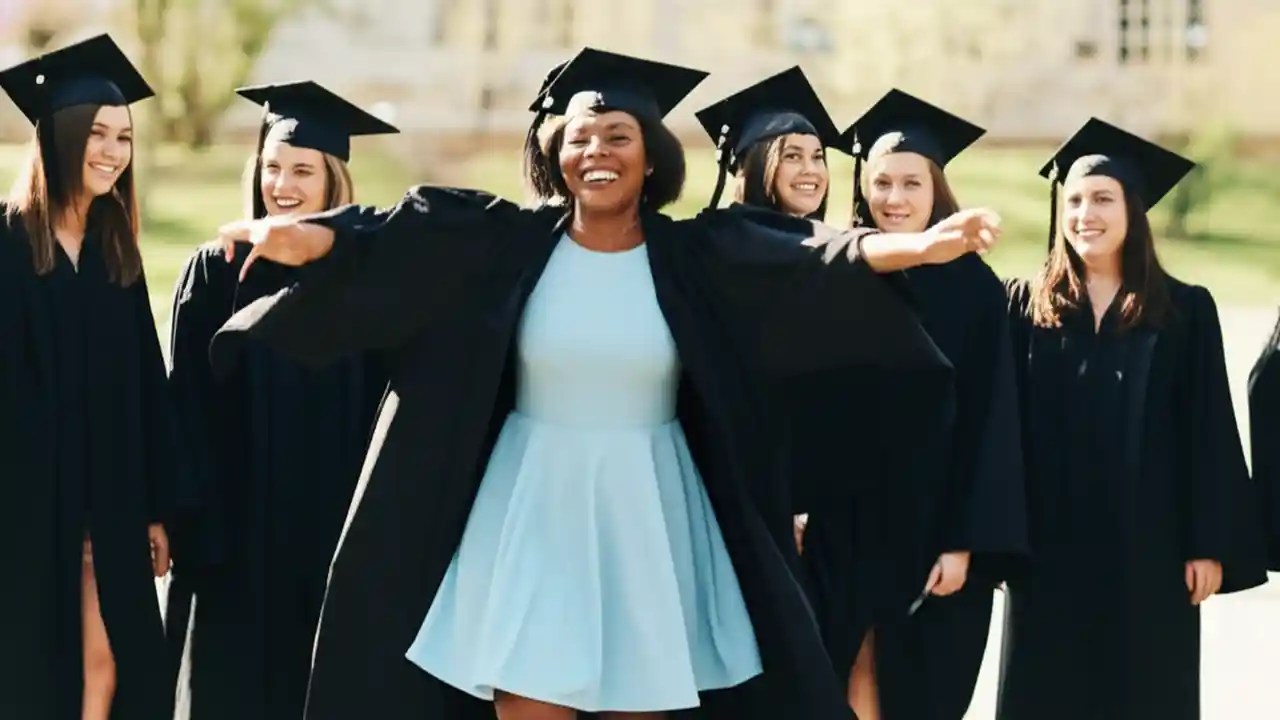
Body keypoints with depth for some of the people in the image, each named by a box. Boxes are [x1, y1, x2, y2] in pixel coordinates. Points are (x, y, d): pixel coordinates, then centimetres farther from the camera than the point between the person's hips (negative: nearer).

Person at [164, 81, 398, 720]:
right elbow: (186, 407, -1)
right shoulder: (216, 271, 0)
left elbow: (383, 405, 3)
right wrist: (191, 519, -8)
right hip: (238, 525, 0)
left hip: (334, 523, 1)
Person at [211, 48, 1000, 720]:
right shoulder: (509, 243, -2)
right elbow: (397, 235, -15)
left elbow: (817, 260, -14)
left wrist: (921, 247, -30)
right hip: (533, 506, 0)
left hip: (645, 513, 0)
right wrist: (302, 236, -32)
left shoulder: (695, 255, -3)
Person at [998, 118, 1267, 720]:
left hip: (1147, 548, -1)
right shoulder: (1027, 306, 4)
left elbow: (1208, 435, -1)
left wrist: (1209, 546, -5)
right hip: (1051, 546, 1)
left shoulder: (1186, 310, 1)